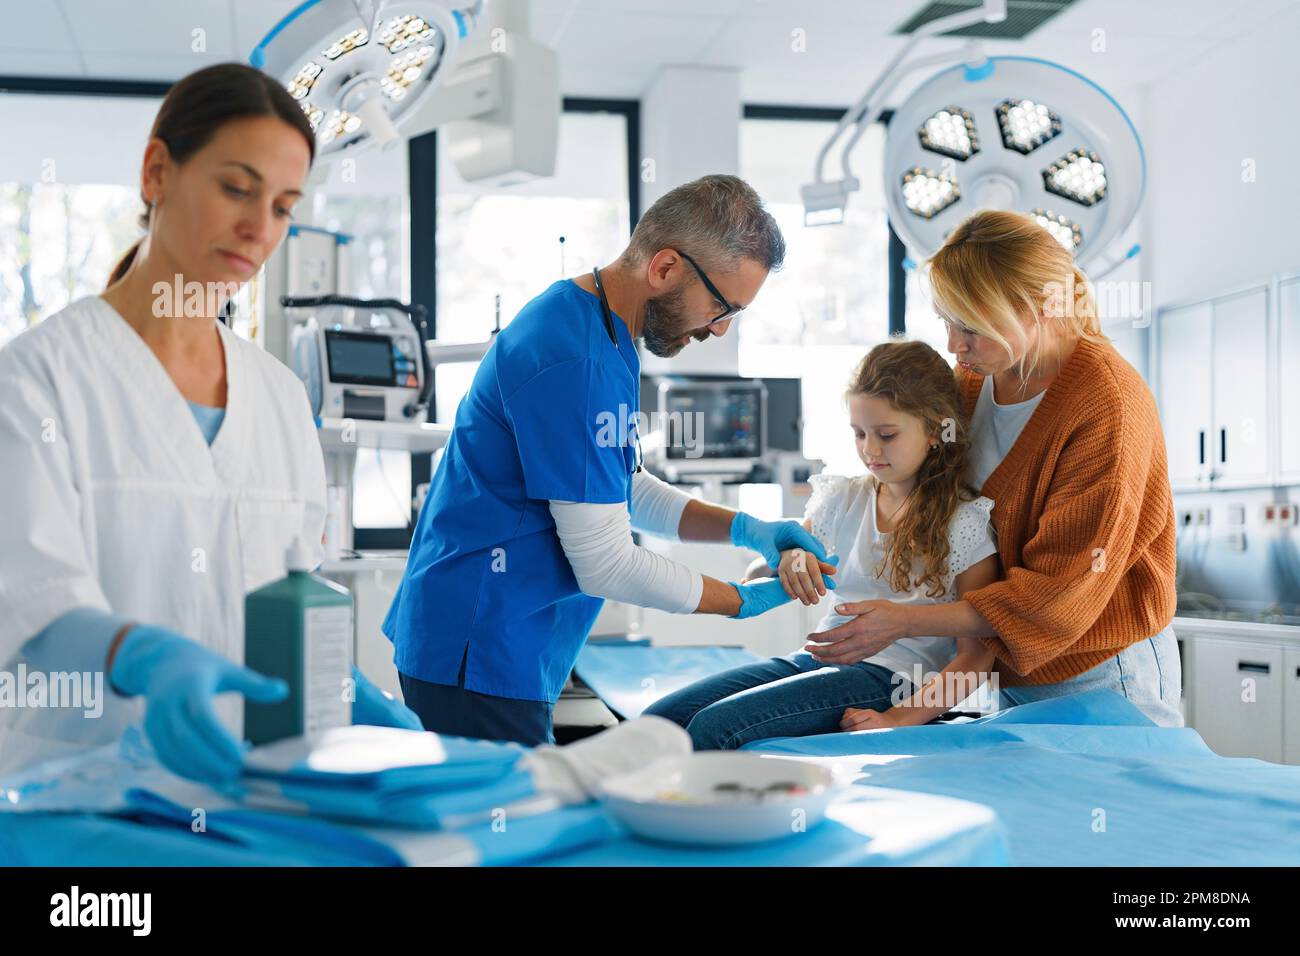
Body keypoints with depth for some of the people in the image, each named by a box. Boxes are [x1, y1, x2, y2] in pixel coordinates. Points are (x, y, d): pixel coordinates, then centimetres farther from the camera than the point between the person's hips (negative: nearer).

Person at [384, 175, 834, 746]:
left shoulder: (597, 329, 10)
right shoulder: (575, 362, -23)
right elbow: (606, 565, -21)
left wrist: (744, 528, 6)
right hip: (480, 660, -10)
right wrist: (745, 601, -8)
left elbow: (623, 488, 19)